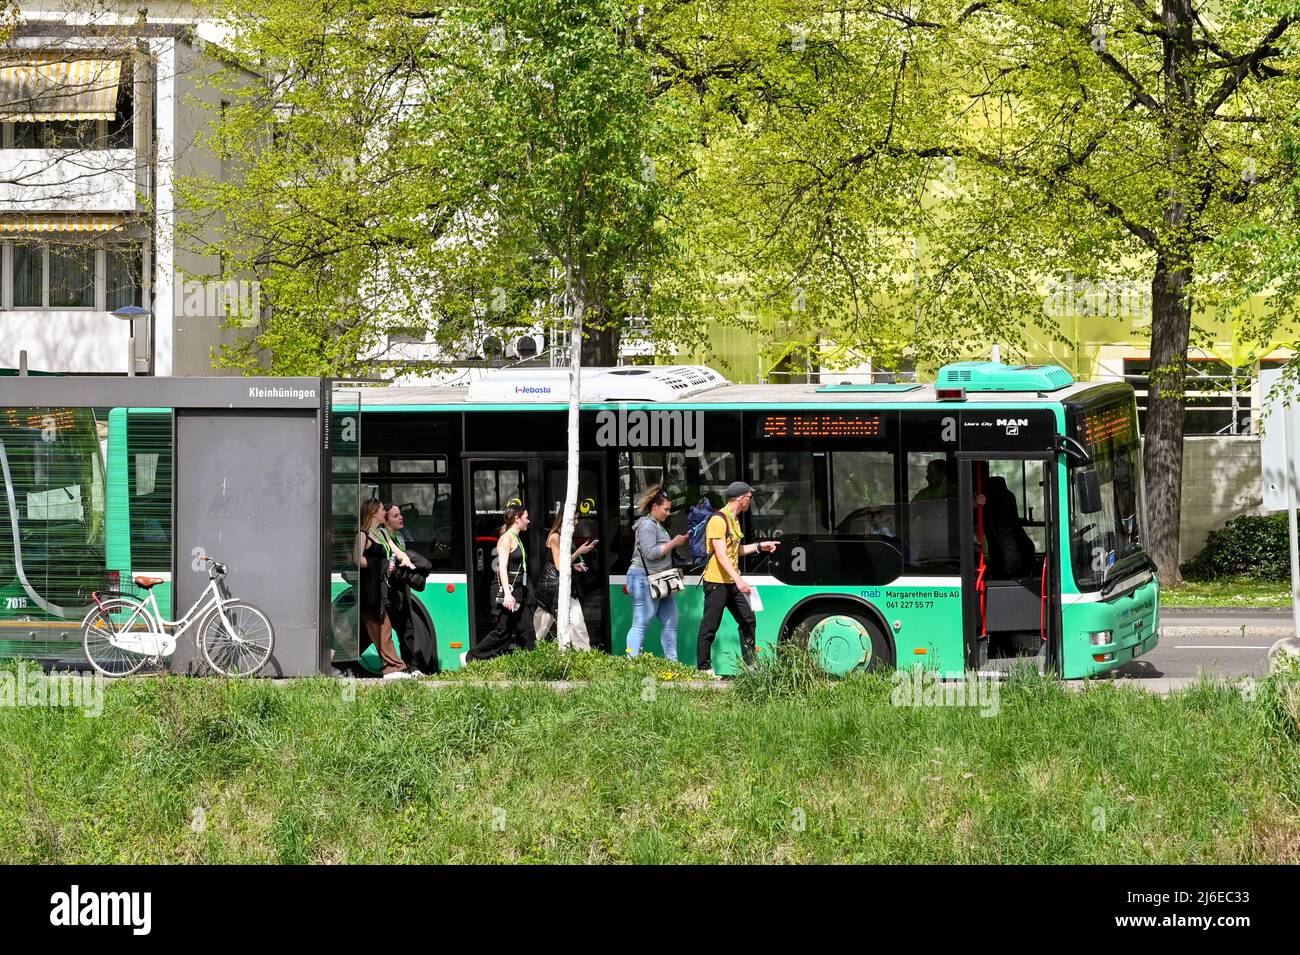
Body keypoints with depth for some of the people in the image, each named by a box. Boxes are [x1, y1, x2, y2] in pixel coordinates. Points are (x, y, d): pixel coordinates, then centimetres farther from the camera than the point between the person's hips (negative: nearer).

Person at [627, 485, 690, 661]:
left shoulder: (657, 525, 20)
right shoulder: (647, 525, -12)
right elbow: (650, 553, -22)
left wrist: (677, 542, 15)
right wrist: (673, 543, -16)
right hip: (645, 580, -10)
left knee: (670, 623, 9)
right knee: (640, 625, -11)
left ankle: (672, 662, 12)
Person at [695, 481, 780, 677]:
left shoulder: (734, 520, 15)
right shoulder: (718, 520, -17)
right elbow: (721, 556, -24)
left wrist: (759, 546, 19)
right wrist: (738, 580, -31)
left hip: (732, 582, 10)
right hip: (716, 582, -10)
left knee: (747, 620, 11)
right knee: (710, 626, -3)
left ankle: (750, 664, 18)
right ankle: (704, 668, 2)